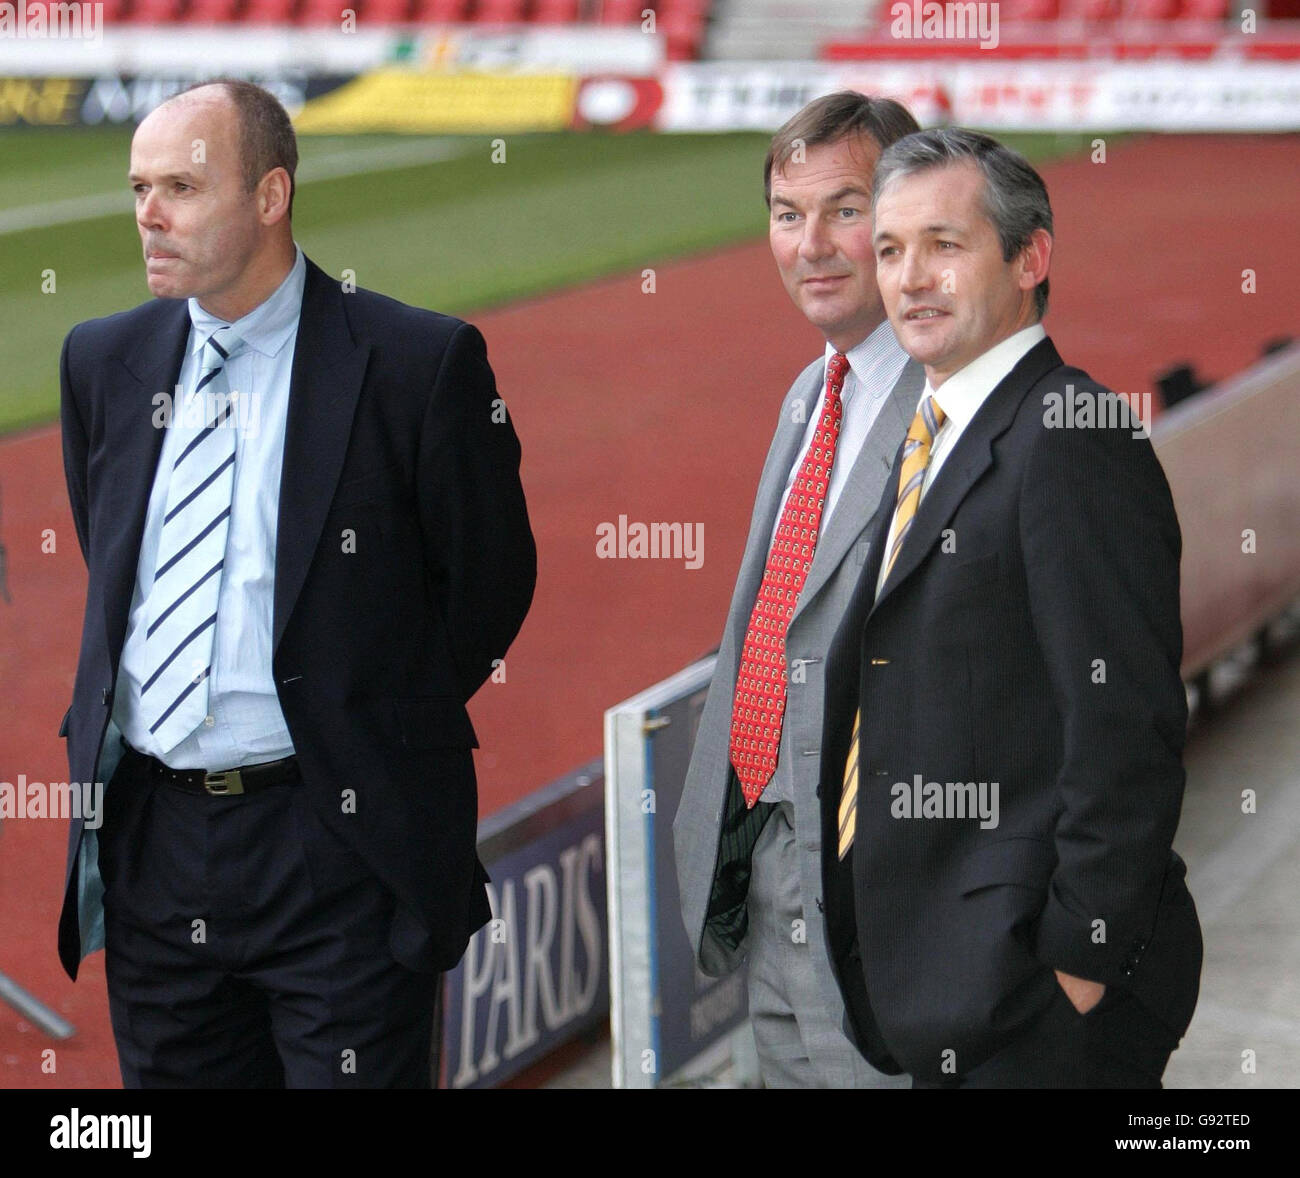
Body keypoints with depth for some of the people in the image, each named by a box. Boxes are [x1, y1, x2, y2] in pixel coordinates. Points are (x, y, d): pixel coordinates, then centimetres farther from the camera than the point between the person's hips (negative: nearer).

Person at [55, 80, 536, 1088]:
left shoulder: (418, 363, -8)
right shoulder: (105, 361, 9)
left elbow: (492, 579, 0)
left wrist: (384, 730, 2)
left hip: (338, 851, -5)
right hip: (150, 842, 5)